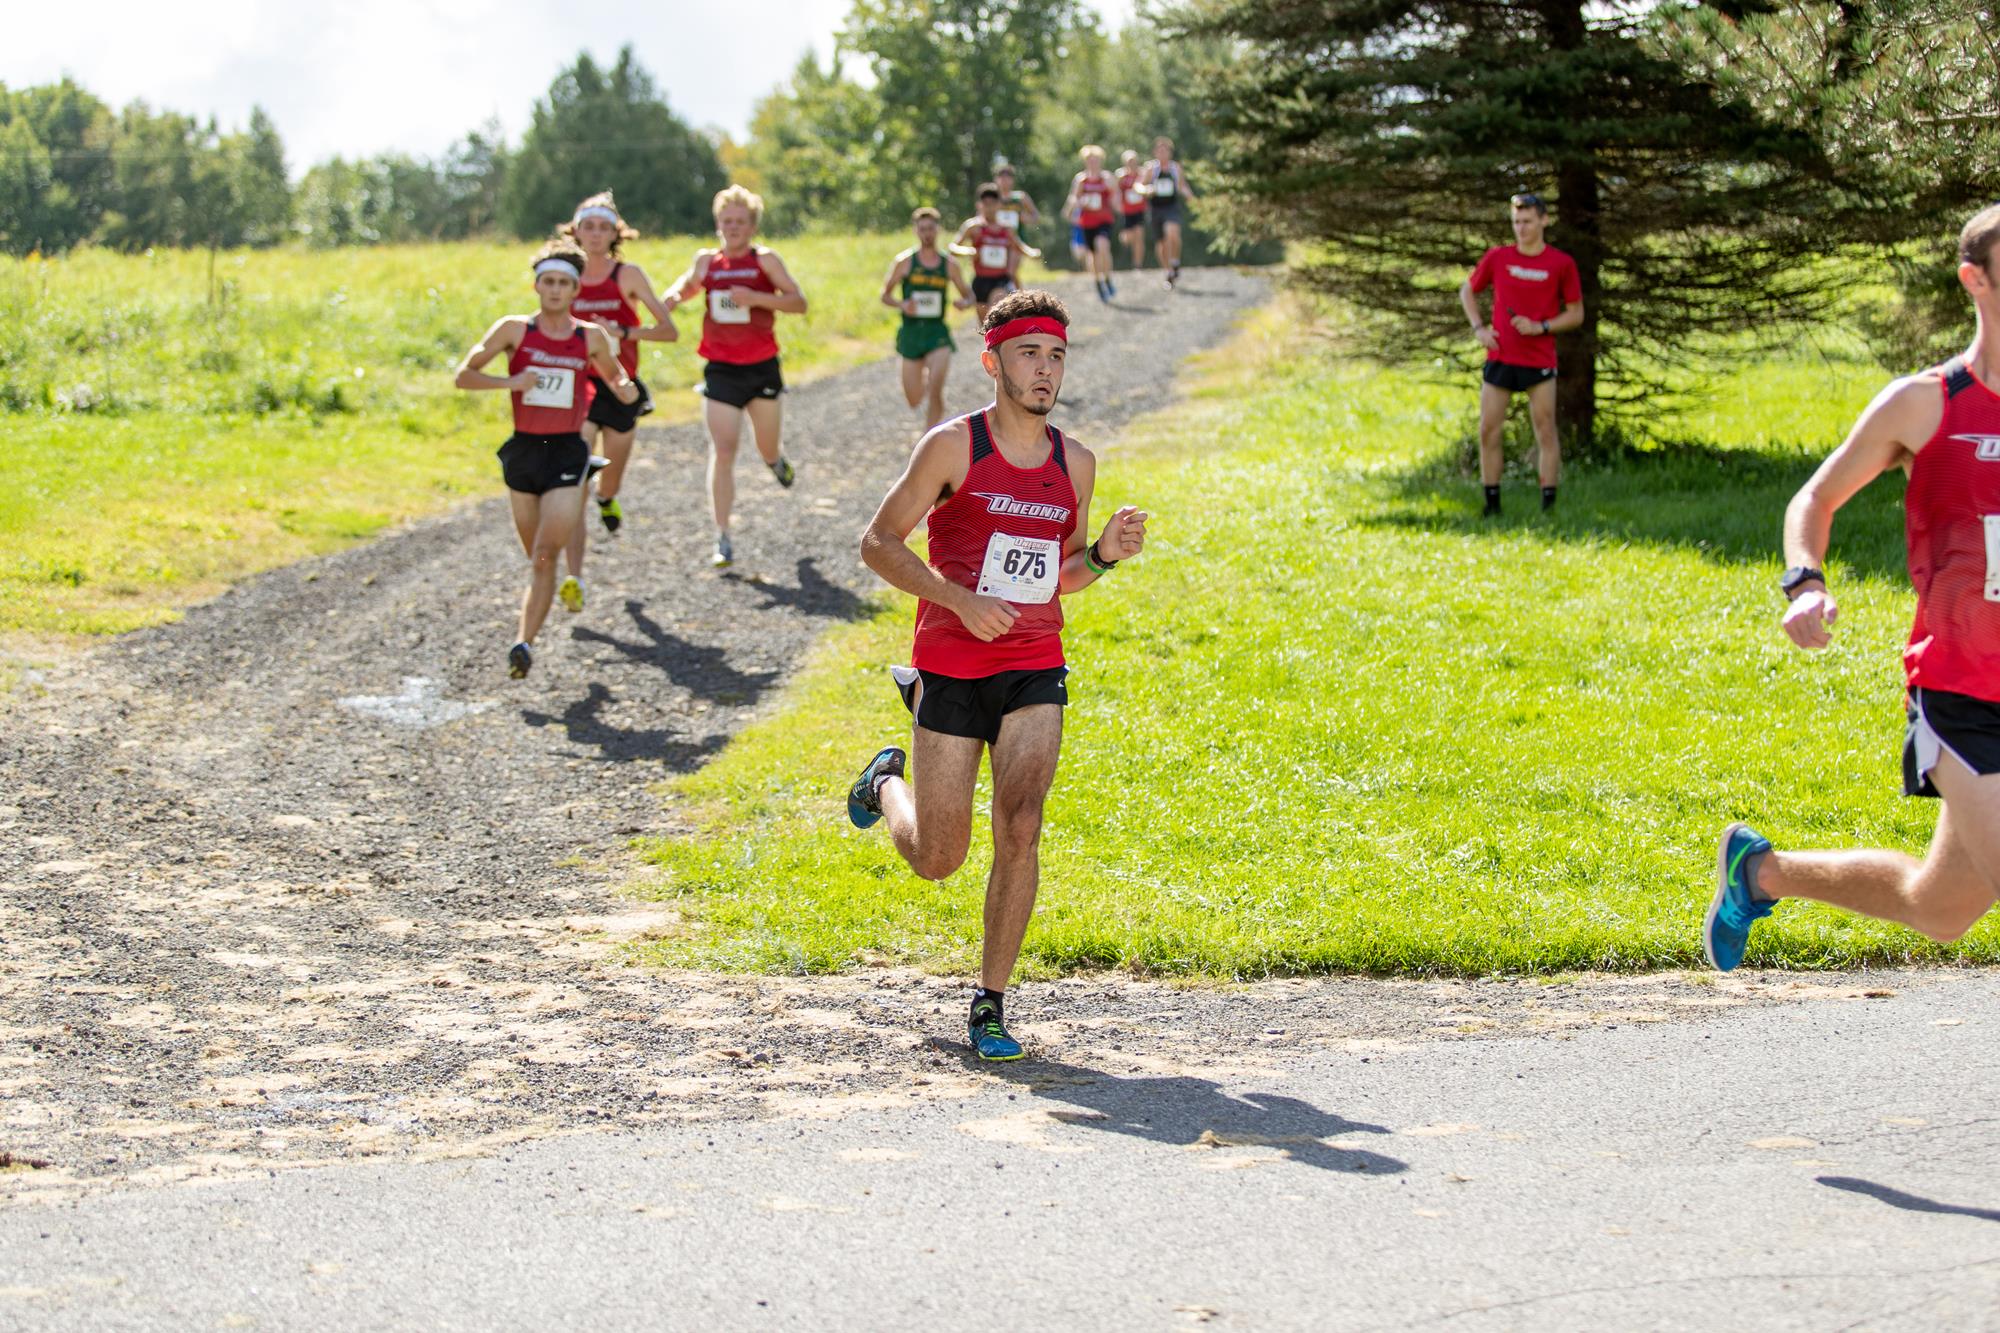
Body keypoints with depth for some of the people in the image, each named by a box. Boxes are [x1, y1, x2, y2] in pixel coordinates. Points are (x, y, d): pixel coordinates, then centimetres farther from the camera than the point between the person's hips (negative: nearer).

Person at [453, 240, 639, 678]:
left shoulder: (592, 338, 1)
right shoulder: (515, 330, -1)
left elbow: (614, 376, 19)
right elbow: (463, 375, -1)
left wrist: (626, 391, -4)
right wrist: (509, 382, -17)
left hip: (567, 452, -1)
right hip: (523, 450, 1)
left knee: (546, 557, -13)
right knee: (535, 557, 13)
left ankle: (524, 642, -17)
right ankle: (527, 641, 34)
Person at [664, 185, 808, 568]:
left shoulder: (765, 260, -4)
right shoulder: (706, 261, 4)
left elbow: (798, 302, -10)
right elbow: (685, 287, 24)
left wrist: (756, 298, -23)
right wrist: (673, 297, 0)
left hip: (762, 367, -1)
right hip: (721, 370, 1)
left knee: (768, 451, 13)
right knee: (723, 450, -11)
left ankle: (777, 459, 53)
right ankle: (722, 538, -10)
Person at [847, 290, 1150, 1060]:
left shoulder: (1075, 463, 7)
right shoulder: (954, 446, -8)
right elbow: (878, 543, -6)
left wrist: (1105, 553, -4)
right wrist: (959, 598, -19)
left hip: (1035, 673, 3)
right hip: (952, 667, -3)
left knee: (1020, 831, -16)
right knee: (938, 861, 4)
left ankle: (991, 1004, -4)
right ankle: (886, 783, 39)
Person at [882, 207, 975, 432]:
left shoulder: (949, 264, 4)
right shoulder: (904, 262, 1)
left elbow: (968, 294, 14)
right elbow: (885, 295, 5)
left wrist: (965, 302, -11)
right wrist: (902, 304, -16)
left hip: (937, 332, -1)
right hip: (911, 331, 1)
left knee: (935, 390, -20)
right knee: (914, 400, 7)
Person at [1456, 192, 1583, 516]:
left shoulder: (1561, 264, -2)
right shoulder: (1497, 257, 3)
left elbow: (1576, 313, 4)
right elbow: (1467, 290, 18)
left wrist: (1541, 327, -12)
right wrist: (1479, 328, 4)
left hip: (1540, 361, -2)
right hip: (1500, 358, 2)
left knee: (1546, 433, -2)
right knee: (1488, 432, 1)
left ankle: (1549, 507, 2)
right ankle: (1492, 506, 10)